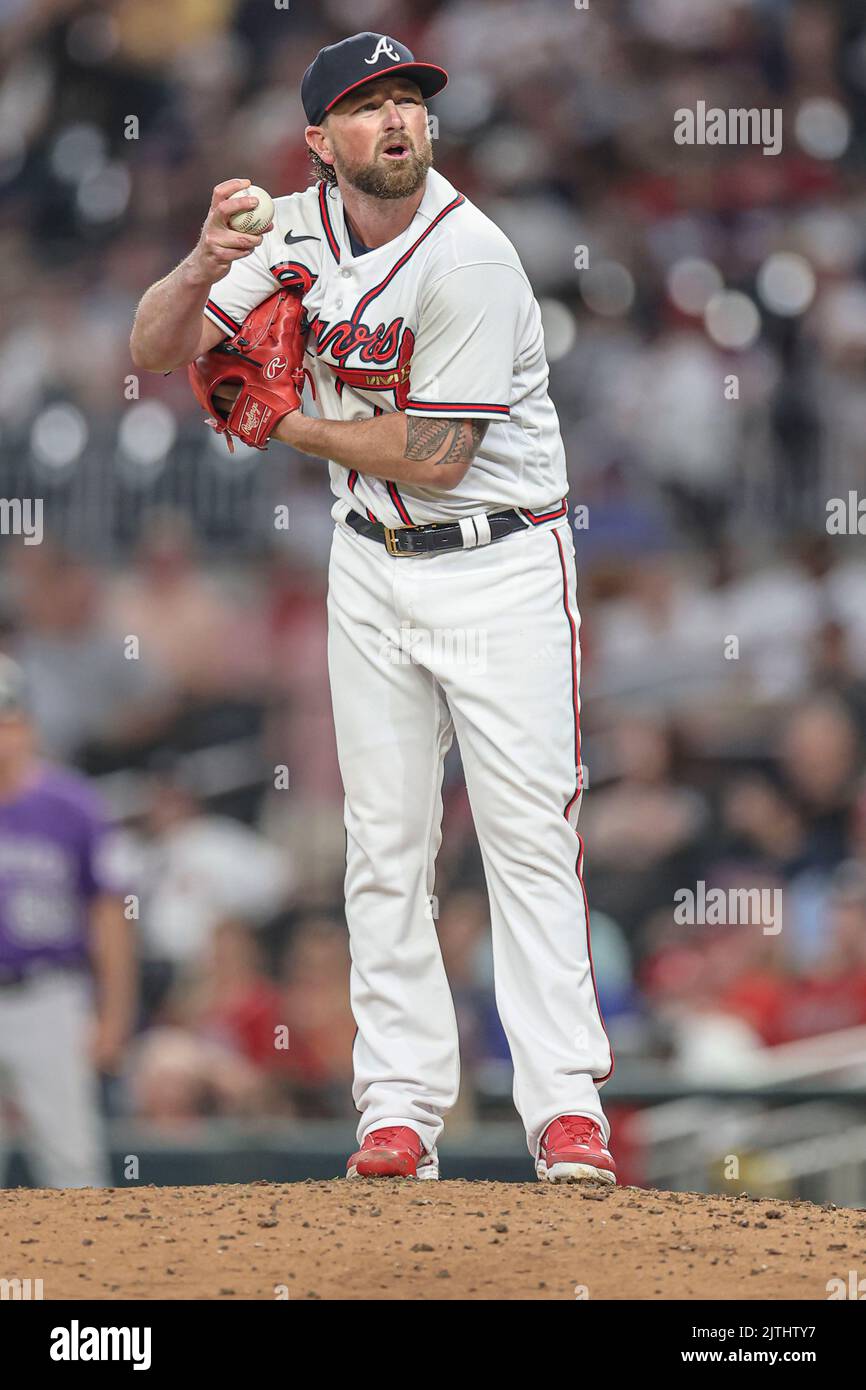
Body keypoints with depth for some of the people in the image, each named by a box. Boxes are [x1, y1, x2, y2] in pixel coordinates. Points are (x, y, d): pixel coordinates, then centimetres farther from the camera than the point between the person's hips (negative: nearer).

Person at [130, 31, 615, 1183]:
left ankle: (568, 1107, -9)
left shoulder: (470, 258, -21)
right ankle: (401, 1111, 7)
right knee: (386, 843, 4)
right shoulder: (302, 229, -1)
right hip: (372, 566, 6)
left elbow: (433, 454, -22)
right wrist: (205, 269, -21)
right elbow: (156, 352, 0)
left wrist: (288, 427, -9)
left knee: (530, 833, -9)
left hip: (500, 564, -6)